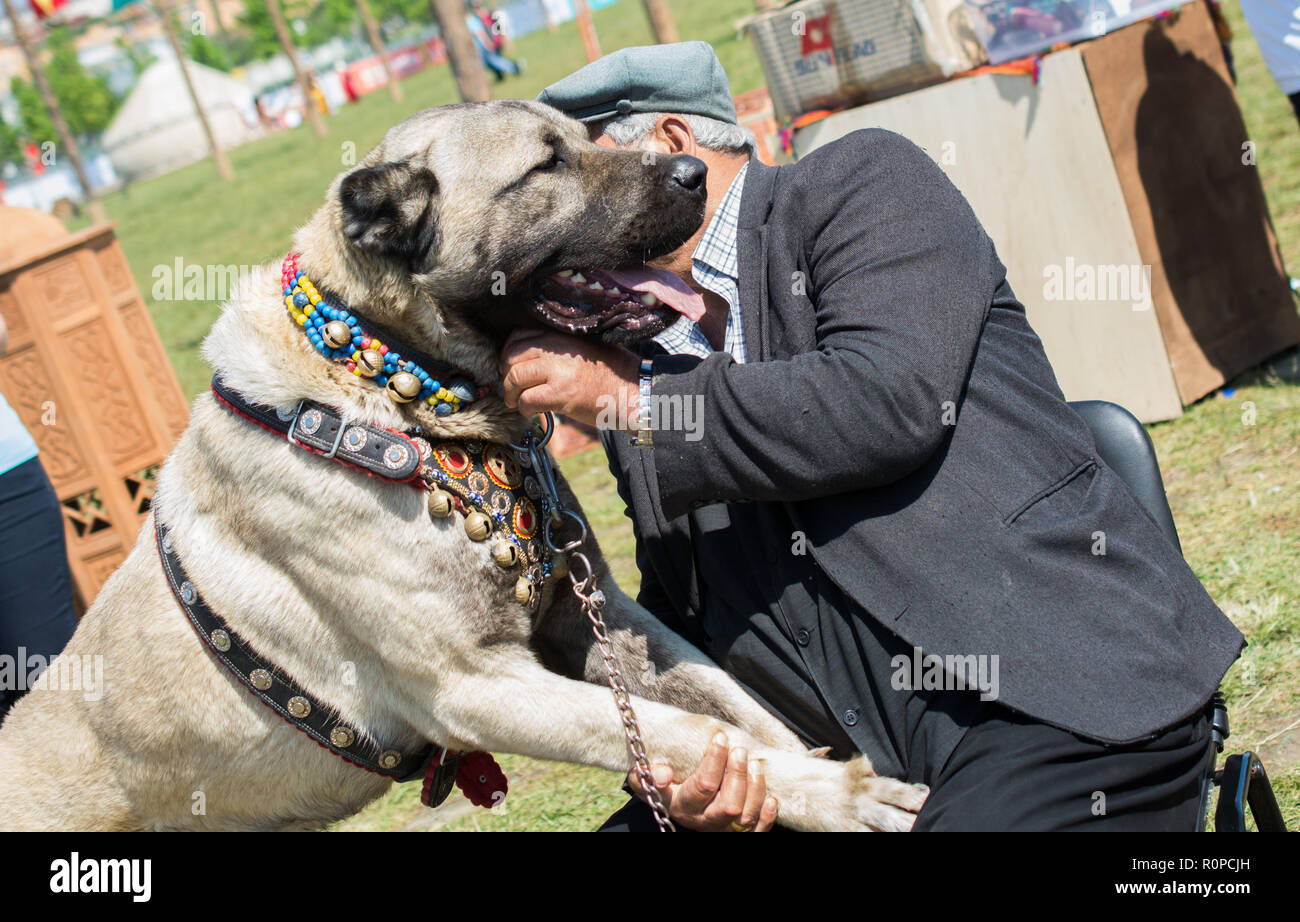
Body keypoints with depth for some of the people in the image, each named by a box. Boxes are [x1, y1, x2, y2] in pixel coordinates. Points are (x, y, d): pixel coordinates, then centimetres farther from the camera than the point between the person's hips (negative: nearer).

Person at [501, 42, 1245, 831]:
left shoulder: (862, 181, 0)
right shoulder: (644, 359, 17)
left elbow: (888, 402, -19)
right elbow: (680, 622, 19)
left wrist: (630, 399, -11)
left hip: (1062, 698, -6)